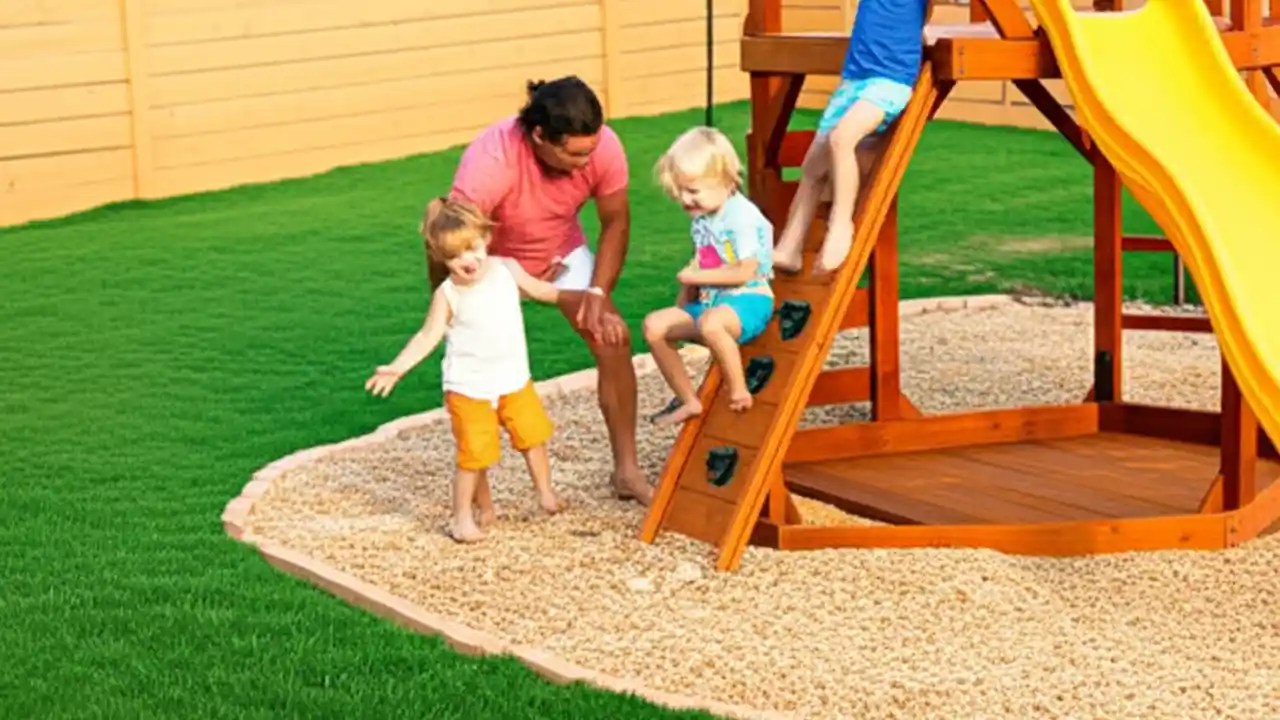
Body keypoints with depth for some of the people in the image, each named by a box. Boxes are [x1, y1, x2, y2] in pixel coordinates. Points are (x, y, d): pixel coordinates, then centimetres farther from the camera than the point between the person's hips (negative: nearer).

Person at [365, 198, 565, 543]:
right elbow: (427, 337, -14)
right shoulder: (448, 294, -14)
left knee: (533, 435, 12)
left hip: (515, 381, 4)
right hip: (469, 389, -4)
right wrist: (397, 367, -24)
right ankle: (464, 516, 13)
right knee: (474, 453, -3)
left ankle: (545, 491, 35)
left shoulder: (507, 270, -4)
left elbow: (541, 290, 14)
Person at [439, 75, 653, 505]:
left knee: (613, 338, -10)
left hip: (562, 251, 3)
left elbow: (615, 221, -12)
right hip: (493, 263, -3)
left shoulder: (603, 147, -29)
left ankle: (627, 470, 3)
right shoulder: (489, 163, -41)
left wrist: (599, 292, -19)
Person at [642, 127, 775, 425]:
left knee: (710, 323, -40)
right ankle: (688, 400, 8)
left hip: (749, 302, -9)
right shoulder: (701, 219, 9)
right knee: (655, 325, 0)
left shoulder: (743, 217, -17)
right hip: (709, 302, 9)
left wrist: (693, 277, -13)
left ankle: (740, 393, -23)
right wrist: (683, 305, 6)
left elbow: (744, 272, -22)